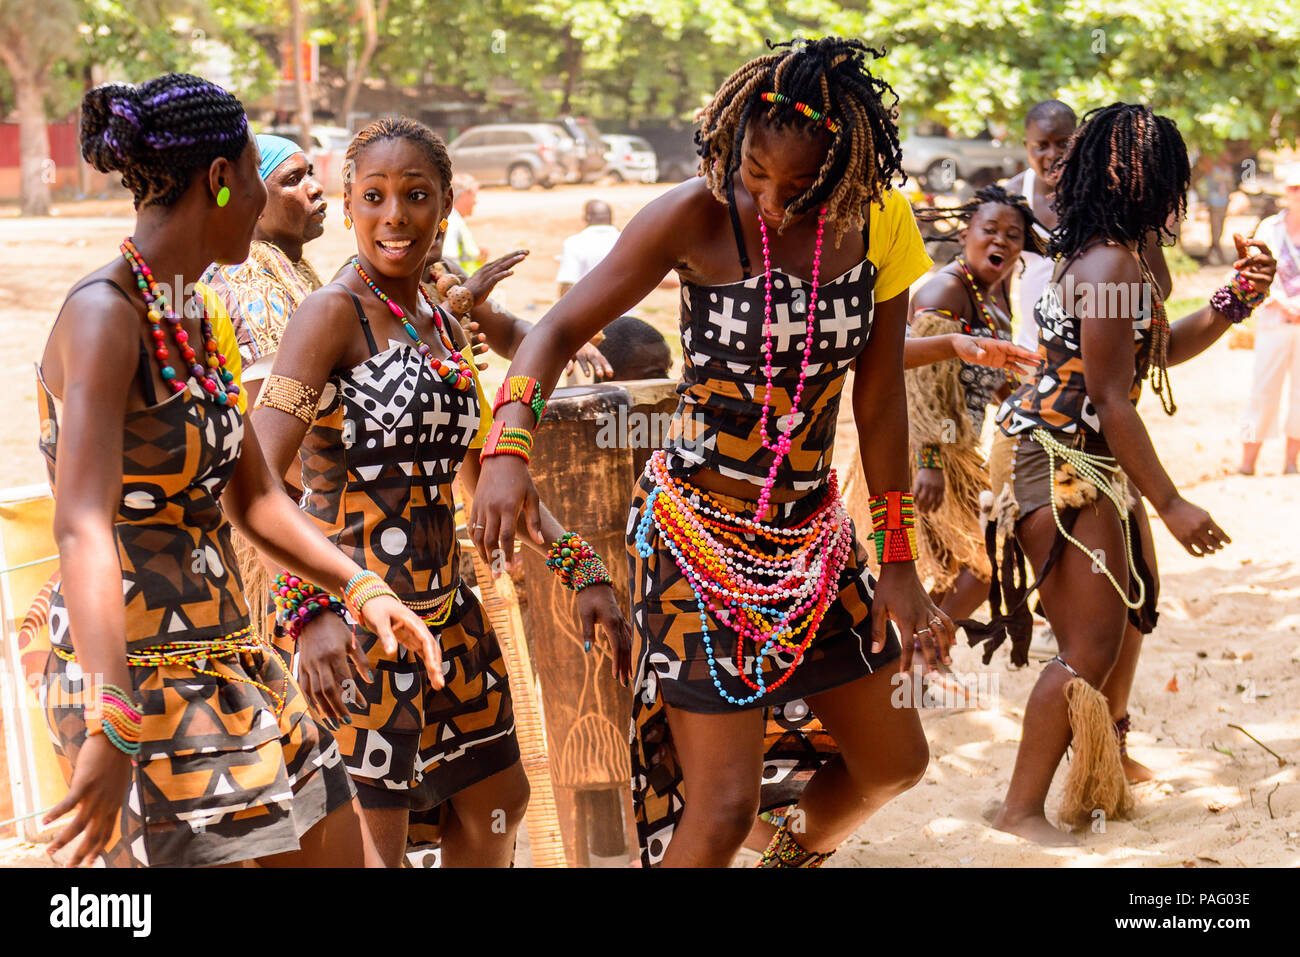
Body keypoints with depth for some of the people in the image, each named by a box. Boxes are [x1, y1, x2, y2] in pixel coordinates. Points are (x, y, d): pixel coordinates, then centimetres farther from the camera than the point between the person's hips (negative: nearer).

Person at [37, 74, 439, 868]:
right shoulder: (104, 316, -17)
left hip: (228, 664, 9)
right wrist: (114, 728, -39)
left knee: (343, 853, 14)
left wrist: (361, 588, 7)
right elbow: (83, 527, -30)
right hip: (137, 672, -9)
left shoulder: (193, 317, 10)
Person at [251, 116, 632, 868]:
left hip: (444, 610, 8)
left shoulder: (443, 327, 11)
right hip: (355, 628, -8)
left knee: (497, 803, 24)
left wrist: (585, 572, 9)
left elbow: (487, 477, 19)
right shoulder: (333, 313, -13)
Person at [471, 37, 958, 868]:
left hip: (812, 533, 5)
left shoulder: (877, 229, -4)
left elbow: (880, 405, 3)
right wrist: (508, 449, -31)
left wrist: (899, 563, 5)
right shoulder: (698, 217, -16)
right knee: (723, 808, -9)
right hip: (699, 534, -5)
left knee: (895, 761, 17)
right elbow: (561, 330, -14)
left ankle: (799, 852, 47)